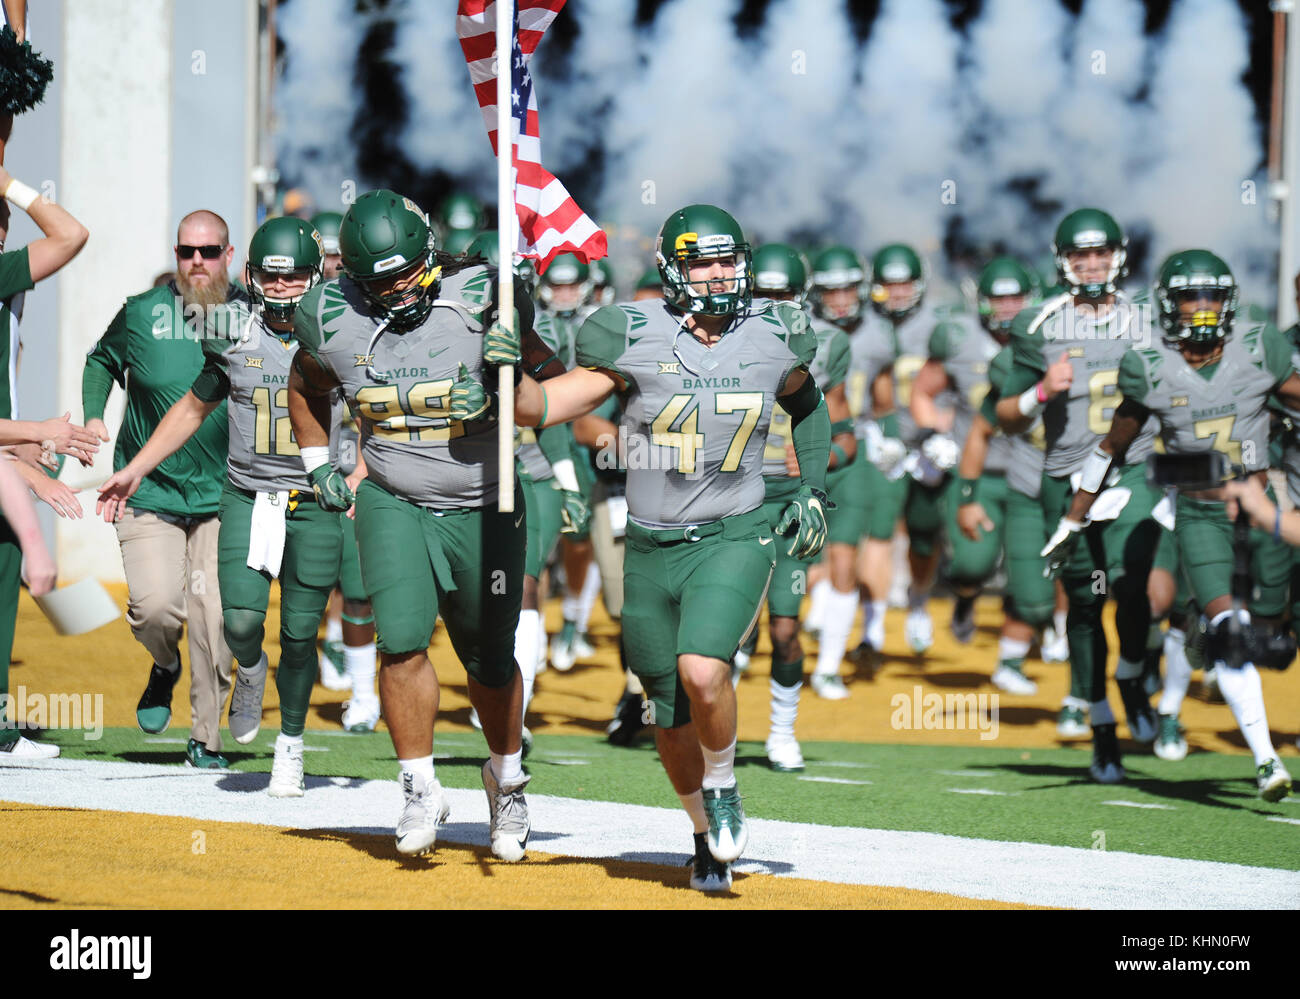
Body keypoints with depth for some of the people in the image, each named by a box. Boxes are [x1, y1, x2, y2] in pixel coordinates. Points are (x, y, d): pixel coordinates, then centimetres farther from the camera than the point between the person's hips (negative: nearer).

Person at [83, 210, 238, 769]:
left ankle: (206, 739, 12)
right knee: (155, 604, -17)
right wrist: (93, 415, 4)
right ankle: (165, 667, 19)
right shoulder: (142, 314, -2)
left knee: (215, 622, -5)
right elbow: (101, 360, 19)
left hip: (223, 497, 0)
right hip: (149, 491, 0)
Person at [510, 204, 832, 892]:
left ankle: (723, 786, 3)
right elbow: (542, 407, -8)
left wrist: (812, 488, 14)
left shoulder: (772, 339, -1)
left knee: (701, 670, -26)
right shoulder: (635, 339, -9)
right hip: (652, 547, 1)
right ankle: (707, 836, 34)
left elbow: (806, 403, 21)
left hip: (734, 539, -1)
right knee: (672, 722, 9)